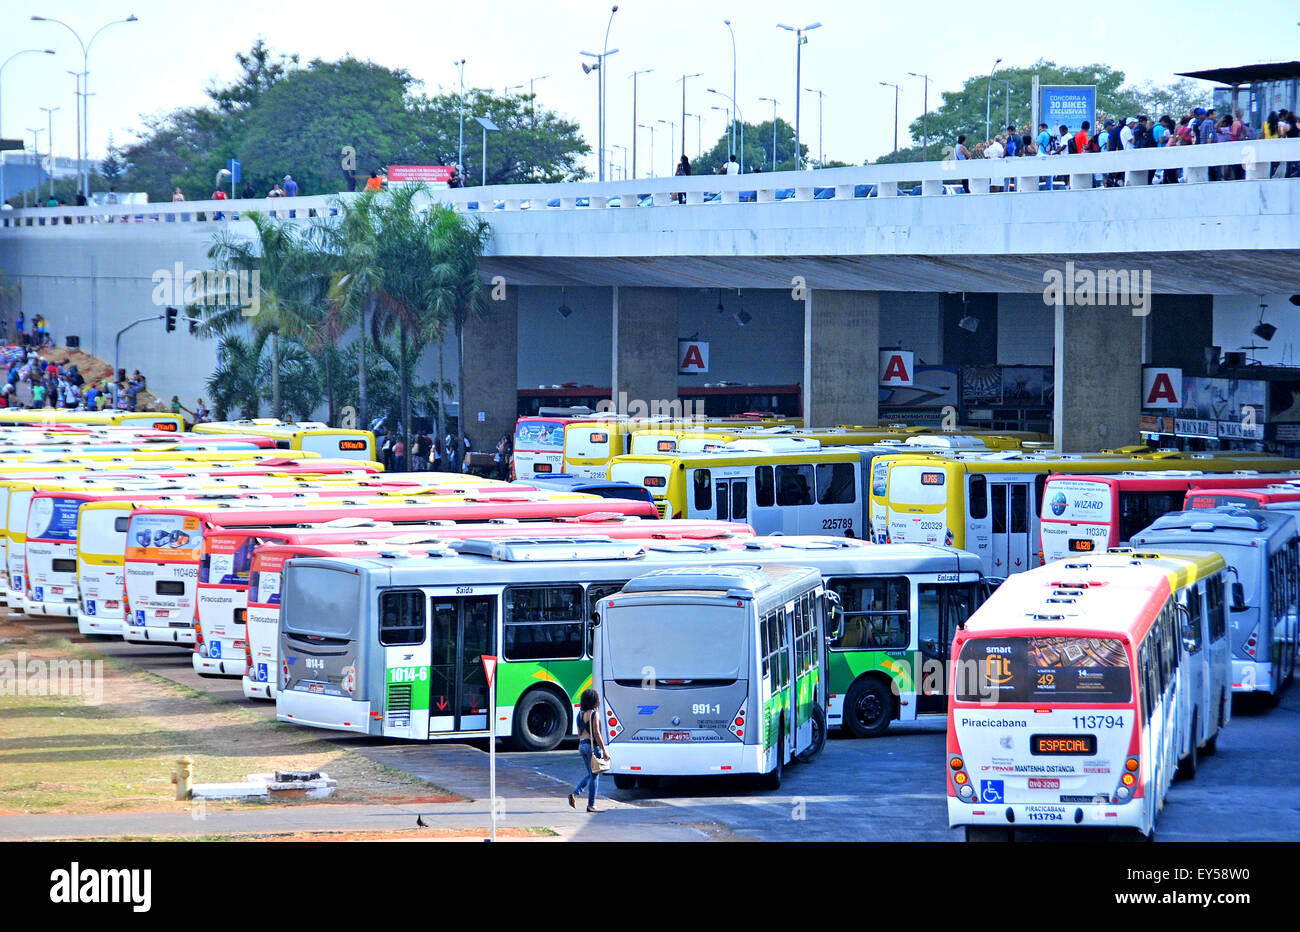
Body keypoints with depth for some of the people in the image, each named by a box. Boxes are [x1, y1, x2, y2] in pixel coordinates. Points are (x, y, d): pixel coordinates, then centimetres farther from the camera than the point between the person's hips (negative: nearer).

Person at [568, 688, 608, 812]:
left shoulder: (580, 714, 9)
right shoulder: (594, 714, -13)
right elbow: (596, 734, -15)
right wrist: (604, 750, -12)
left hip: (582, 745, 8)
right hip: (593, 745, -8)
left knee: (590, 774, 19)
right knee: (594, 776, 1)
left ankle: (575, 794, 4)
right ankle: (591, 805, 3)